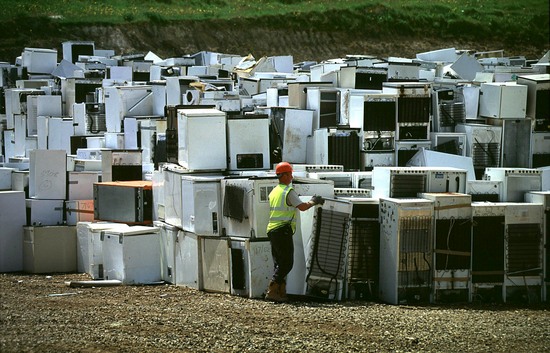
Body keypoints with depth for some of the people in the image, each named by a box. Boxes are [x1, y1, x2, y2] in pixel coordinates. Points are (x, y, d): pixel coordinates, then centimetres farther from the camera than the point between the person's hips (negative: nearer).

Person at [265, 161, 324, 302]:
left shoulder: (274, 192, 16)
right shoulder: (289, 191, -10)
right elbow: (302, 207, -17)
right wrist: (313, 202, 2)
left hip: (272, 230, 9)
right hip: (283, 230, -9)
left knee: (279, 263, 11)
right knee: (287, 263, -6)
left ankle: (281, 292, 6)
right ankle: (272, 291, -15)